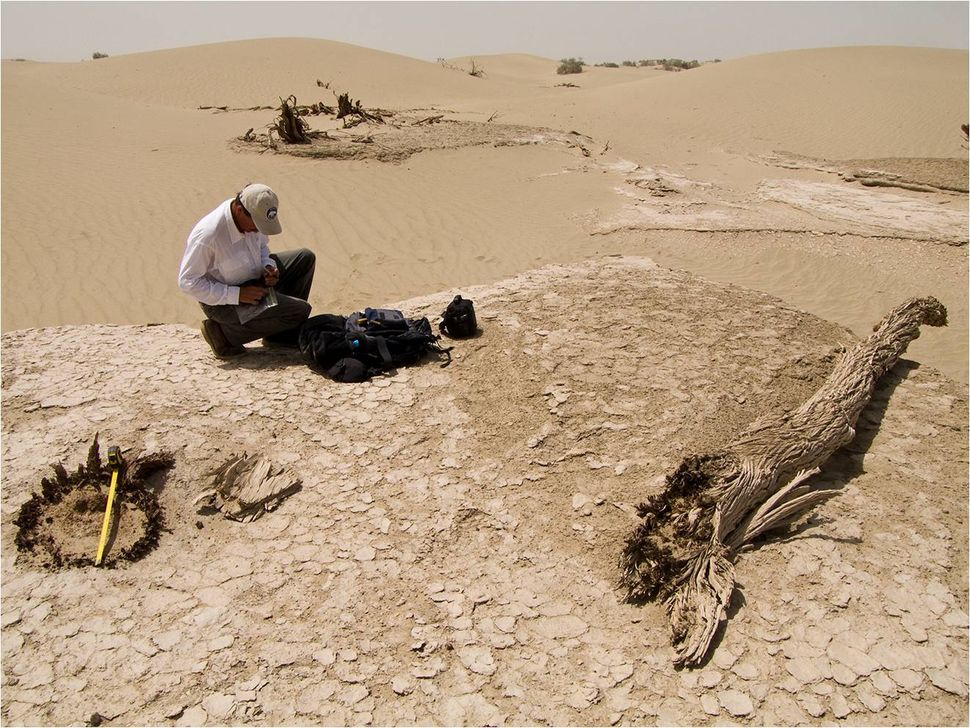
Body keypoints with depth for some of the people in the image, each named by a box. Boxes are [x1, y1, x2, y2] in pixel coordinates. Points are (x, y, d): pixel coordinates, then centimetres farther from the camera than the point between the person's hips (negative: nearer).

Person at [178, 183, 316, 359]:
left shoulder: (253, 217, -9)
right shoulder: (207, 235, -32)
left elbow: (261, 245, 13)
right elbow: (188, 281, -25)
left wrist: (268, 266, -9)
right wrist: (237, 295, -27)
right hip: (223, 303, -9)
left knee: (305, 258, 4)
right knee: (300, 310, -19)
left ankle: (285, 335, 8)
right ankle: (225, 333, -7)